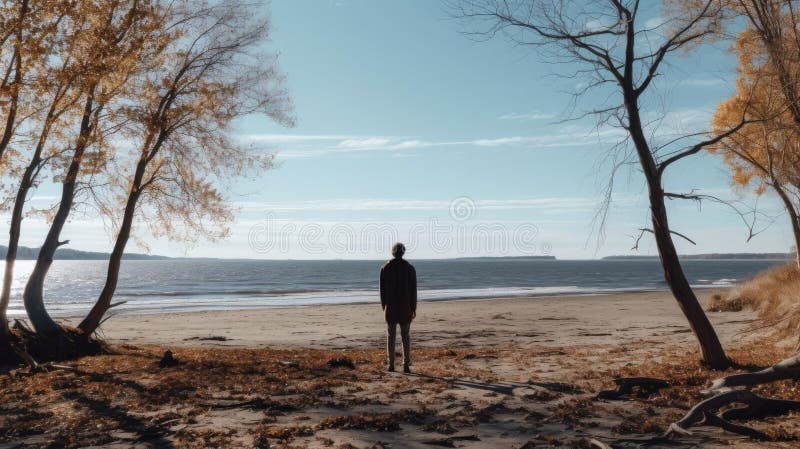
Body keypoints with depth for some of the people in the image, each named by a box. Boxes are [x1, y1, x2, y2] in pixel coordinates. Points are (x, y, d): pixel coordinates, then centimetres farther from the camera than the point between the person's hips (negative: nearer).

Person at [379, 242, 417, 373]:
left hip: (390, 306, 1)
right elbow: (413, 290, -5)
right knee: (405, 336, 6)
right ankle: (406, 365, 3)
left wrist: (384, 307, 11)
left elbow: (382, 289, 1)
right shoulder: (410, 268, -5)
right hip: (405, 307, -1)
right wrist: (413, 308, 2)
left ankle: (391, 364, 10)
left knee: (391, 336, 9)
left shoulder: (385, 268, -2)